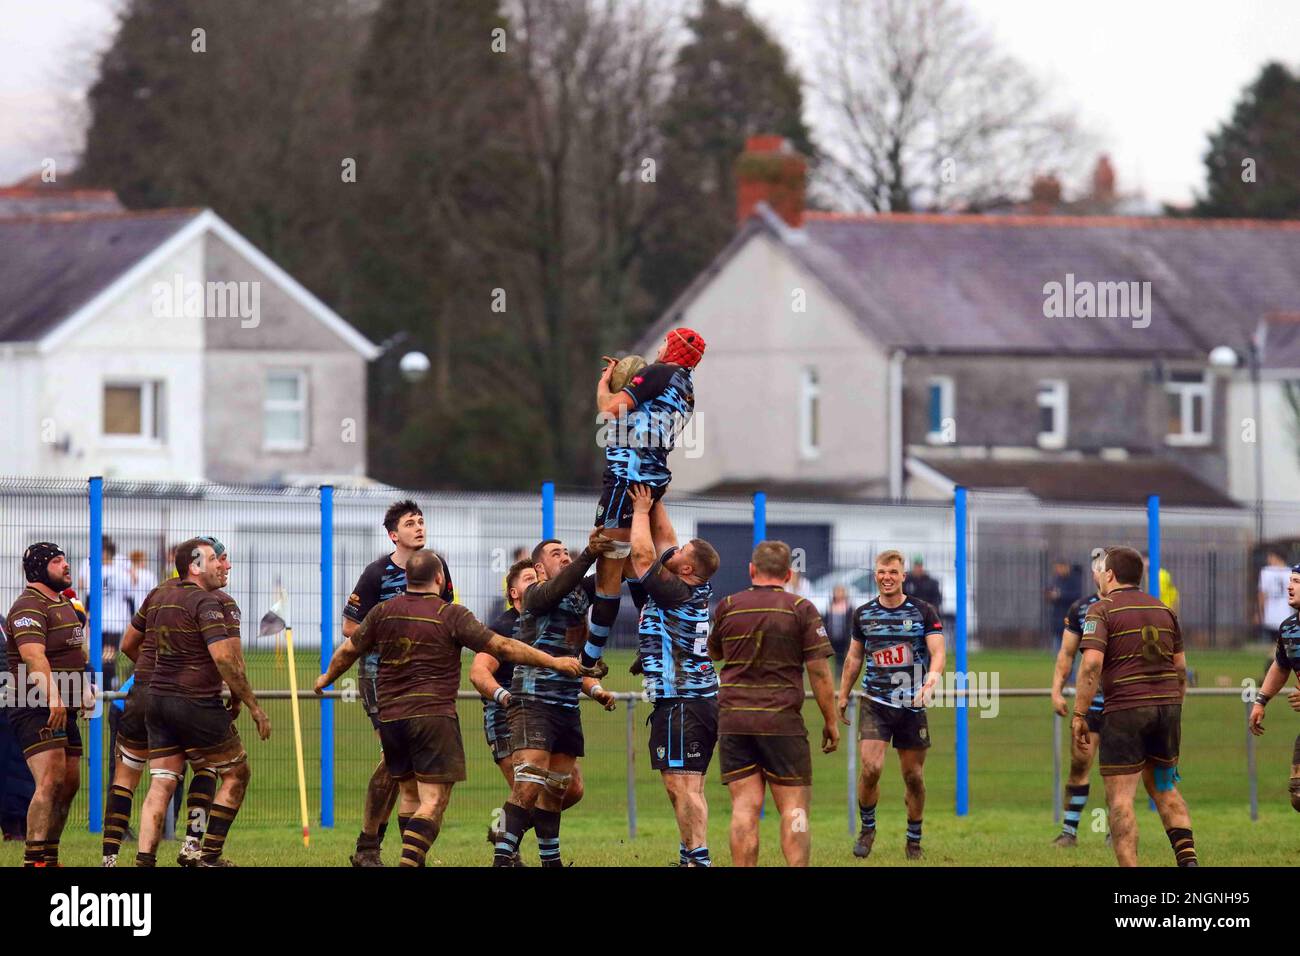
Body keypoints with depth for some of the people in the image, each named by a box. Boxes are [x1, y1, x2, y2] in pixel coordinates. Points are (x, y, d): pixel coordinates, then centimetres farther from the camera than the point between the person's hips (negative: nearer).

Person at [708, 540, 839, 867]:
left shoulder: (727, 607, 5)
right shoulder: (801, 609, -2)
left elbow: (714, 653, 23)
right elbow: (819, 670, -4)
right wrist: (831, 721, 3)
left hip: (733, 719, 2)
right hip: (782, 719, -2)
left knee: (745, 807, 0)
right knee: (794, 807, 1)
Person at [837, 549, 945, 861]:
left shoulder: (924, 612, -2)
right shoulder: (863, 614, 6)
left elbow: (938, 652, -10)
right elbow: (855, 656, 18)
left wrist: (932, 676, -30)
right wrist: (843, 695, 19)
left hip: (912, 705, -1)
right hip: (875, 704, 1)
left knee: (914, 776, 4)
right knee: (871, 767, -16)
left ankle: (914, 841, 19)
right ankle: (867, 829, 6)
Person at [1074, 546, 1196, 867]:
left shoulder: (1102, 610, -5)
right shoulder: (1163, 609, 14)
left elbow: (1091, 664, -16)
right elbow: (1180, 667, 16)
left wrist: (1079, 715, -13)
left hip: (1124, 709, -6)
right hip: (1167, 706, 6)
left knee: (1120, 797, -2)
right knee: (1165, 788, 19)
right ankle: (1188, 858, 4)